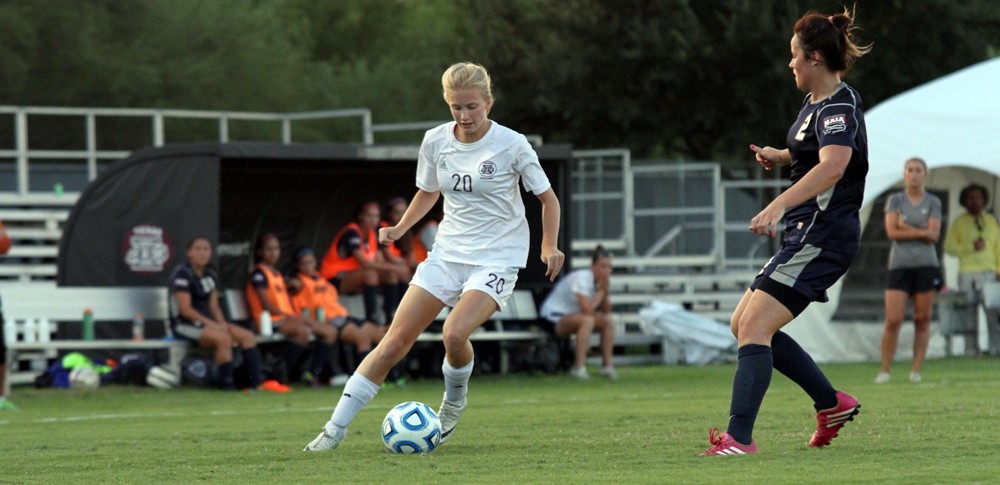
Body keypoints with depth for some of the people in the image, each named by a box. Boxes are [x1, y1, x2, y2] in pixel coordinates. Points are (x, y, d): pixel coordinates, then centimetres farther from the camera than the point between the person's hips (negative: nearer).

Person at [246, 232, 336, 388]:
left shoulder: (277, 274, 23)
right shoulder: (259, 273, -4)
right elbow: (267, 306, -13)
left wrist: (297, 315, 0)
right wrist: (290, 316, -16)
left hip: (288, 318, 9)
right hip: (271, 322, -9)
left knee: (330, 331, -3)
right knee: (304, 331, -37)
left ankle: (313, 374, -5)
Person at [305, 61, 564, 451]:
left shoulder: (511, 145, -11)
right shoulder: (436, 141, 0)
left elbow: (548, 198, 0)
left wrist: (549, 247, -14)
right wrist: (400, 228, 4)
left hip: (496, 258, -4)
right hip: (448, 253, 4)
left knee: (454, 333, -29)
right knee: (396, 340, -5)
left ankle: (454, 401, 4)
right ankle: (335, 429, -2)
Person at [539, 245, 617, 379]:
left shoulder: (602, 279, 2)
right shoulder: (582, 278, -24)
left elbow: (606, 311, 1)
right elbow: (587, 310, -32)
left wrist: (605, 291, -14)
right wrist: (601, 290, -21)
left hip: (573, 315, 9)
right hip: (554, 318, -9)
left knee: (608, 321, -9)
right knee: (587, 320, -35)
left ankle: (607, 365, -6)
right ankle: (579, 367, -36)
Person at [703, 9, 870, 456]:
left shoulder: (839, 107, -15)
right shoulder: (814, 103, 16)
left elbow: (833, 165, -35)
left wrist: (778, 206, -46)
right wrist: (778, 156, 17)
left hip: (823, 236, -10)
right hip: (807, 237, 10)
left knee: (754, 326, -19)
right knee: (743, 325, 12)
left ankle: (739, 438, -27)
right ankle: (832, 403, 18)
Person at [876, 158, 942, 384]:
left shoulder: (933, 202, 6)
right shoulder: (894, 200, 6)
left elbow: (934, 235, -5)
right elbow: (892, 232, -6)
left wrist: (906, 227, -9)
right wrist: (922, 232, -9)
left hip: (926, 265, 1)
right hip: (899, 265, -1)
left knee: (922, 320, 1)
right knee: (893, 321, -9)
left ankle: (916, 371, 7)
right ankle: (885, 371, 0)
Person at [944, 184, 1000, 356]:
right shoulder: (959, 222, 9)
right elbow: (949, 247, 2)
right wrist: (971, 247, -11)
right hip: (967, 274, -1)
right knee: (969, 314, -5)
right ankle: (971, 349, -2)